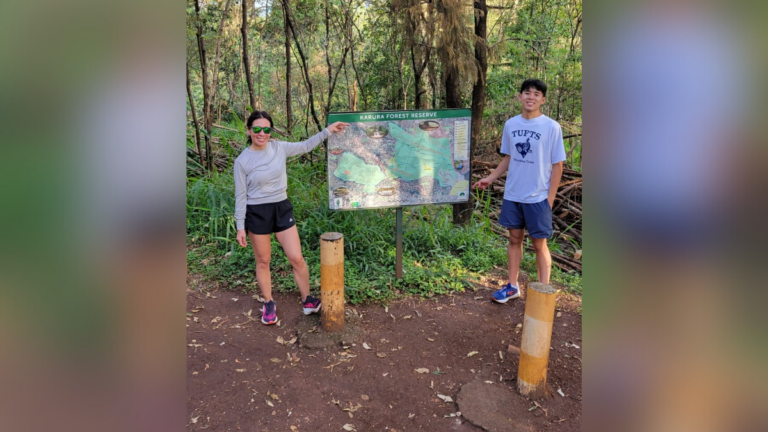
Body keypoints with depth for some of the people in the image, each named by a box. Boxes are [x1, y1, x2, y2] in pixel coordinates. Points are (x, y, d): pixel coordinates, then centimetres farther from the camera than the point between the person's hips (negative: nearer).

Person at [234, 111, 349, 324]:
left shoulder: (279, 148, -1)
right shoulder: (242, 161, -8)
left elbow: (305, 146, 14)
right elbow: (241, 195, -5)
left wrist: (328, 131, 10)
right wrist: (240, 227, -5)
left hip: (282, 209, 3)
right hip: (257, 214, -2)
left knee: (297, 258, 2)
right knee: (263, 262, 10)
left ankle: (307, 300, 20)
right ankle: (268, 304, 29)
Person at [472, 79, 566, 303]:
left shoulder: (552, 127, -9)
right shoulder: (510, 124, 3)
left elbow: (557, 165, -6)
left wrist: (549, 199, -9)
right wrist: (490, 178, 6)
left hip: (538, 198, -4)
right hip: (512, 194, 4)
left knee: (539, 244, 4)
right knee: (515, 238, 13)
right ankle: (513, 286, 27)